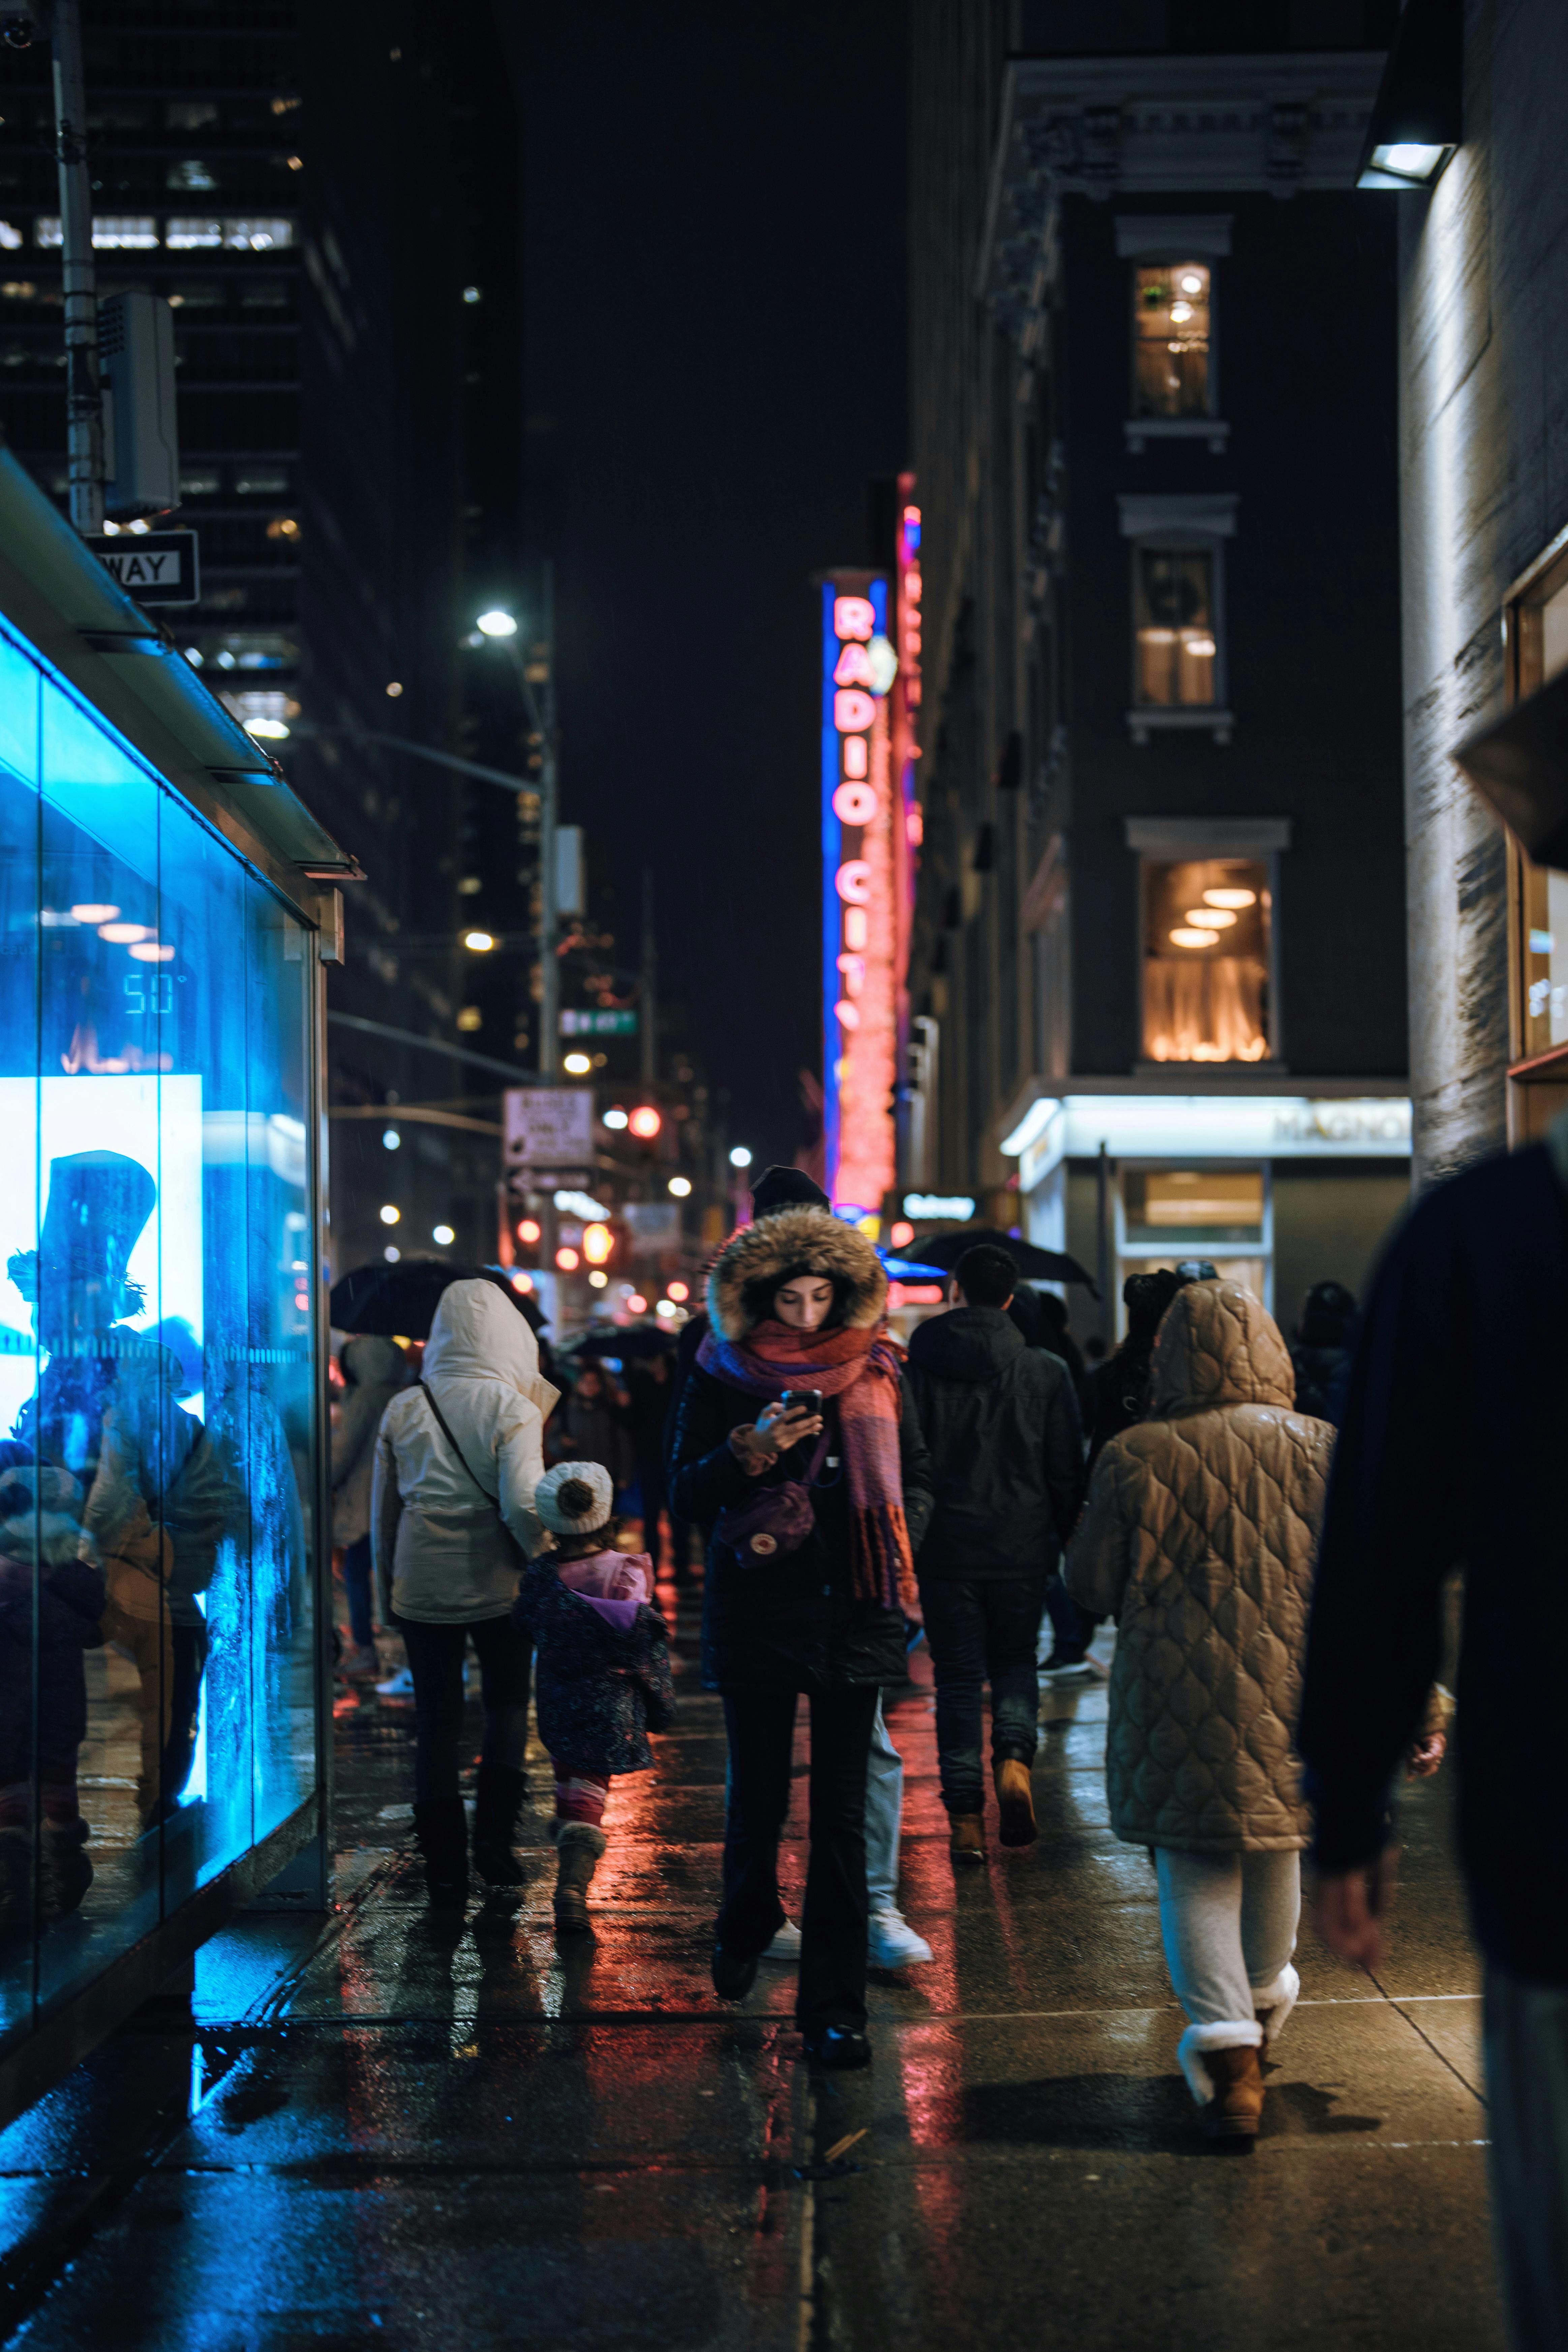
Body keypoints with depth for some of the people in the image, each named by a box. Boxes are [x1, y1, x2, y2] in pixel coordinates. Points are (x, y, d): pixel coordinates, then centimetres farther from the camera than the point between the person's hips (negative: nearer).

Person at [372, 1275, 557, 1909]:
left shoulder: (403, 1409, 3)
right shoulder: (511, 1407, -10)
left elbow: (383, 1511, 10)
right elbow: (522, 1506, -17)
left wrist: (388, 1590, 20)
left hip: (421, 1588, 3)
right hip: (496, 1586, -2)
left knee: (436, 1723, 8)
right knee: (507, 1703, 17)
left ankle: (445, 1872, 9)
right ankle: (492, 1839, 6)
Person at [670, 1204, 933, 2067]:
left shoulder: (874, 1370, 6)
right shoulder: (723, 1375, 1)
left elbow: (915, 1480, 14)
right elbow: (686, 1494, 0)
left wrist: (889, 1549, -3)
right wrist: (751, 1451, -16)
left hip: (853, 1609, 1)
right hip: (757, 1610, -1)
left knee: (841, 1815, -1)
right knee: (758, 1799, 7)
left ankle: (834, 2003, 4)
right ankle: (745, 1930, 38)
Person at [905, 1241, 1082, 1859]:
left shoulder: (917, 1369, -4)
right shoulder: (1046, 1372, 0)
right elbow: (1067, 1469, 3)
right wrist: (1064, 1539, 14)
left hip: (945, 1548, -1)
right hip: (1022, 1548, 1)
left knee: (958, 1678, 6)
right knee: (1015, 1662, 17)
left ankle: (965, 1817, 3)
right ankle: (1014, 1756, -10)